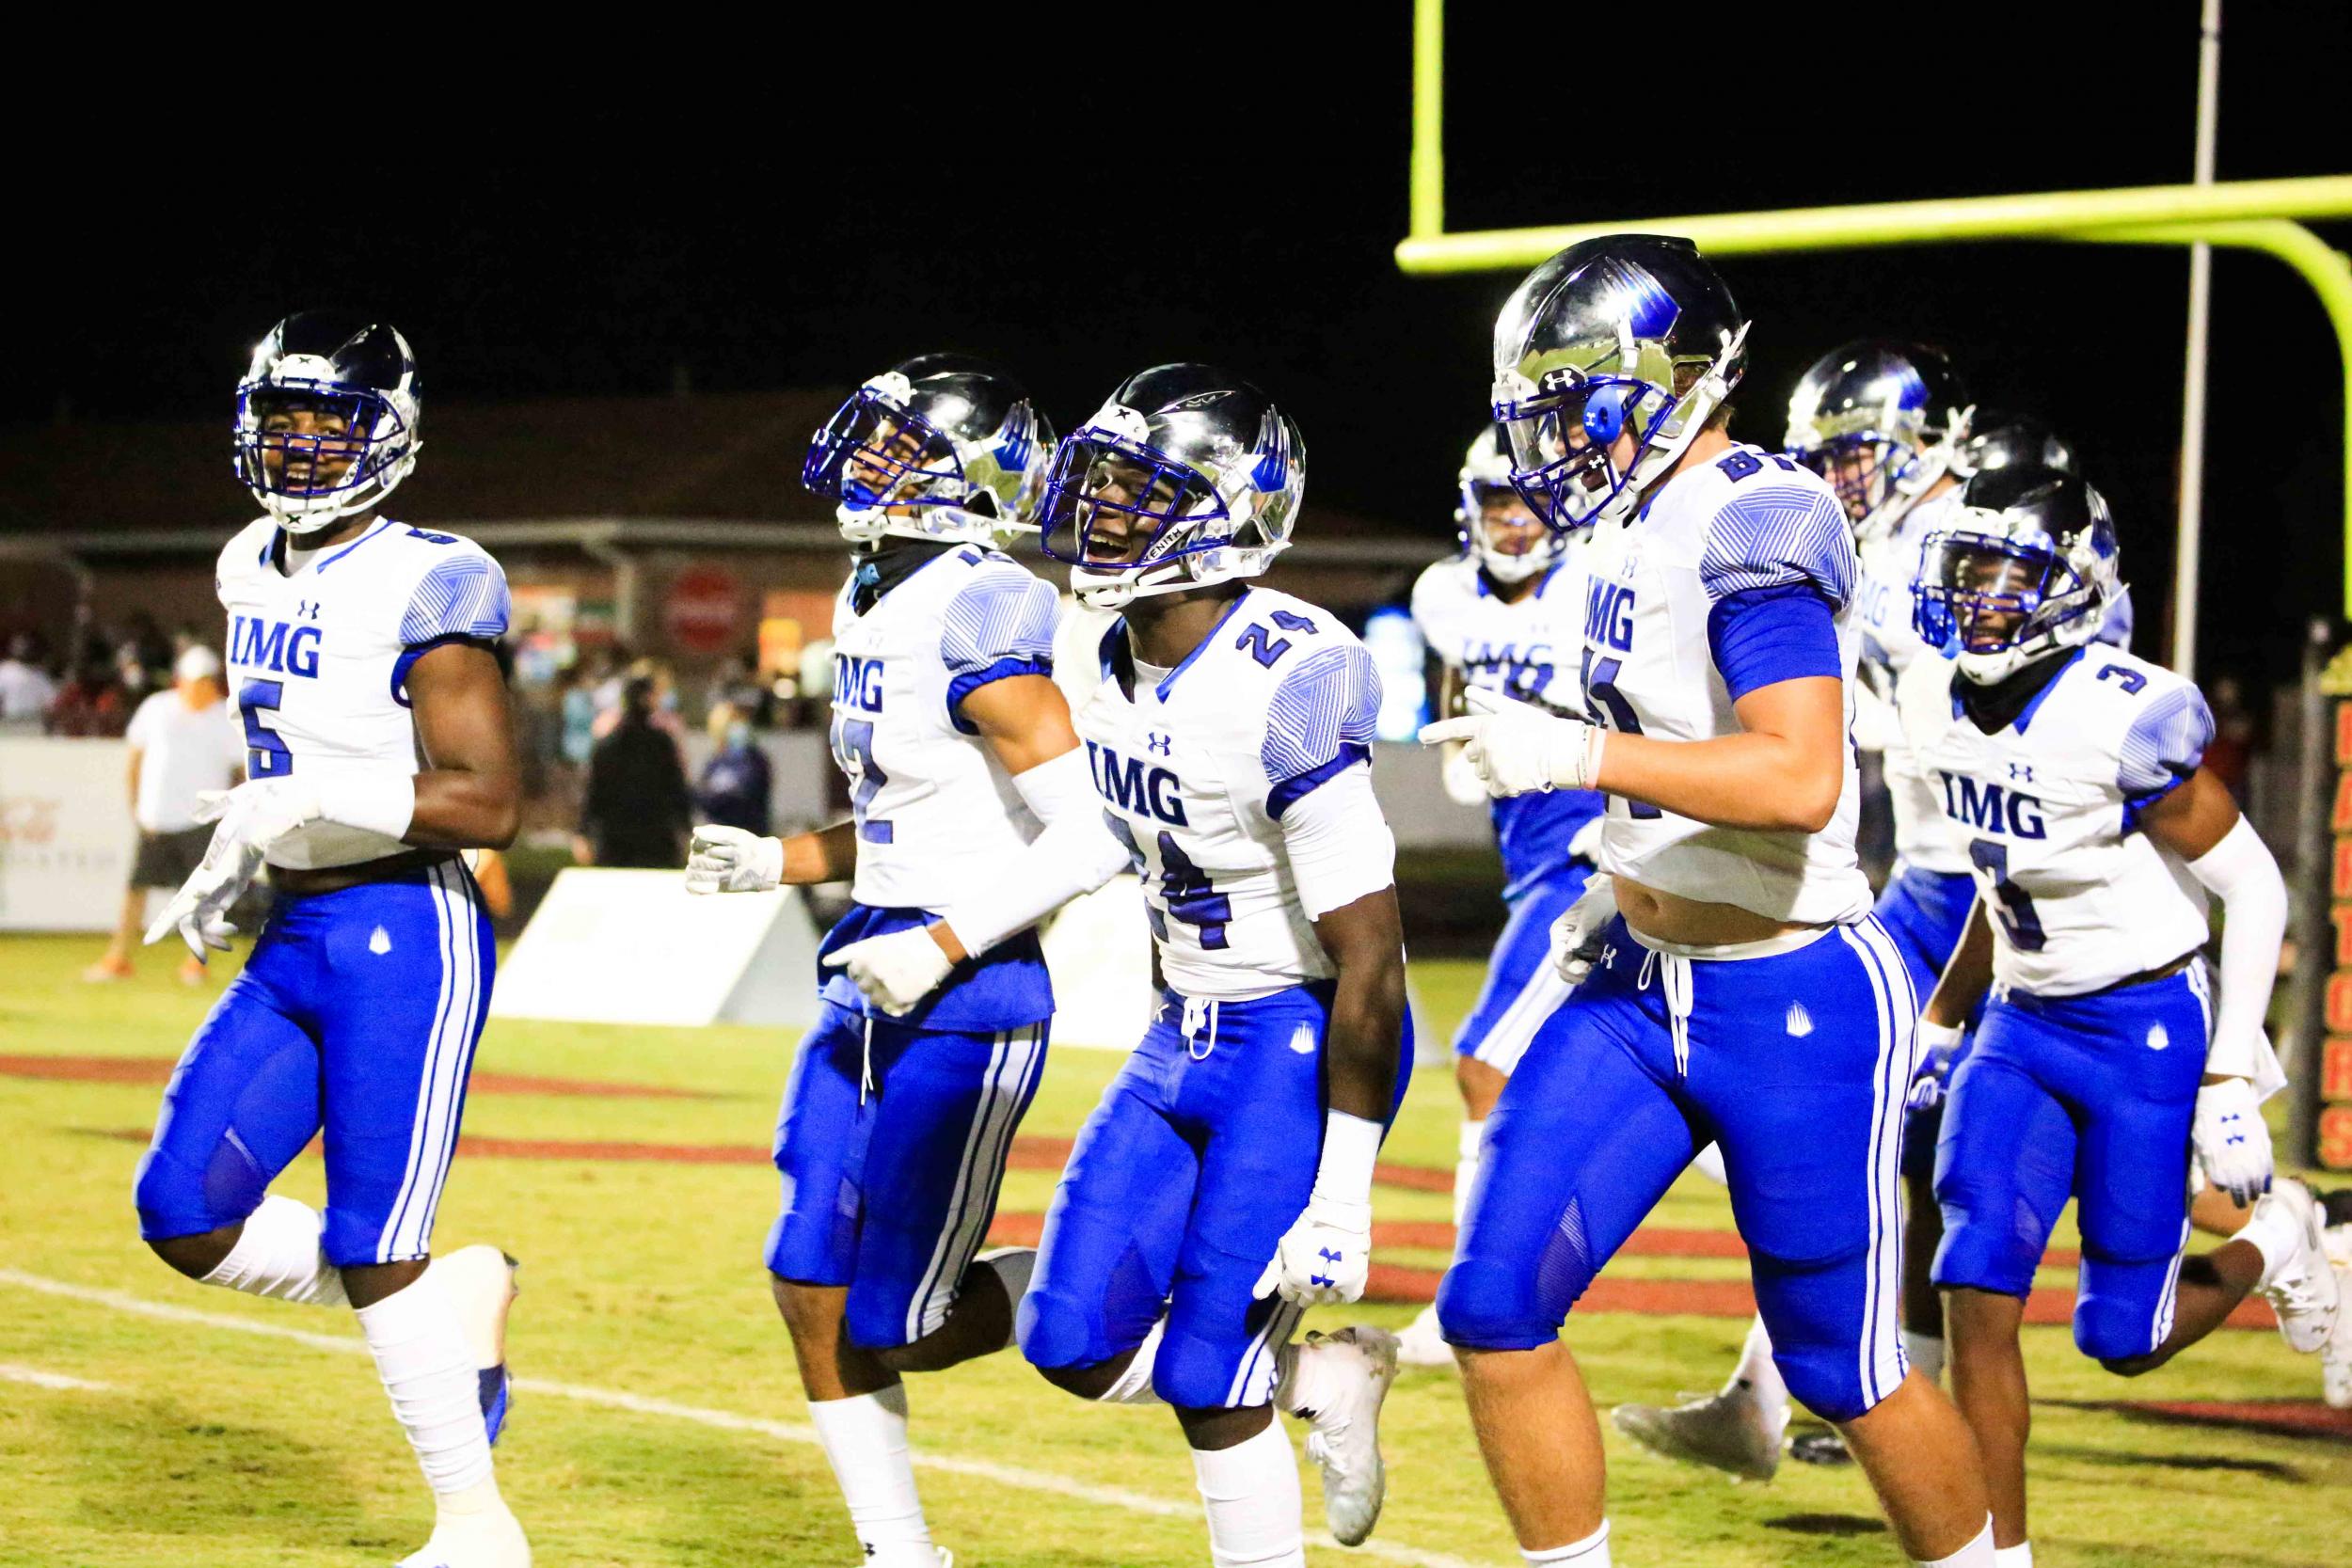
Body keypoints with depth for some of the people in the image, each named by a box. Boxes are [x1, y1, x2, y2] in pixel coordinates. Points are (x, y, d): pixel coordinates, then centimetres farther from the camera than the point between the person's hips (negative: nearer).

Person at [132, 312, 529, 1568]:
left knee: (371, 1249, -5)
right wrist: (231, 861, 16)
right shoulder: (254, 573, 11)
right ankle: (457, 1295, 17)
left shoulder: (425, 587, -14)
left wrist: (306, 804, -22)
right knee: (185, 1215, 1)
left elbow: (487, 803, -18)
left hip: (403, 940, -8)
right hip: (292, 945, 8)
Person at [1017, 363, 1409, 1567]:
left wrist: (1340, 1197, -23)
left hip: (1305, 1046, -8)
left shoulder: (1289, 681, -24)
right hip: (1184, 1041, 8)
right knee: (1072, 1343, 2)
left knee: (1205, 1382, -9)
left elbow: (1369, 959, -23)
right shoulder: (1116, 667, 1)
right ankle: (1317, 1379, 23)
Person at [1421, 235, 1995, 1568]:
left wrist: (1584, 757, -33)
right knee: (1496, 1308, -2)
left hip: (1794, 1009, -8)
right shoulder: (1645, 530, 8)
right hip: (1642, 991, 9)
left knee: (1844, 1369, 5)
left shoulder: (1752, 528, -20)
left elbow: (1801, 780, -31)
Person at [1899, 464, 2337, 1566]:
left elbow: (2253, 889, -14)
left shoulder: (2124, 720, -21)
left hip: (2143, 1030, -6)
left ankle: (2273, 1247, 33)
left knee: (2123, 1338, 2)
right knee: (1978, 1297, -9)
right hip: (2023, 1023, 6)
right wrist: (1941, 1019, 20)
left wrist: (2233, 1081, -17)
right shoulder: (1940, 705, 0)